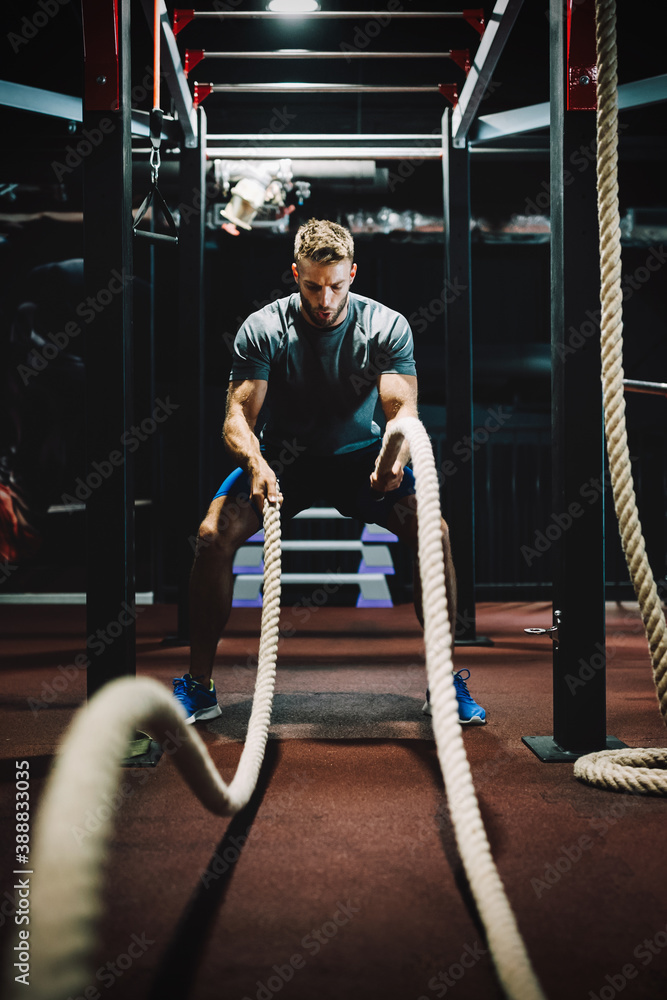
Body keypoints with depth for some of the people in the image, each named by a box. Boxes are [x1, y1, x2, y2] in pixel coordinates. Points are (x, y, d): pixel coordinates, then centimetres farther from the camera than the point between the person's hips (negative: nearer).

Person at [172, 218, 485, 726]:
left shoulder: (387, 326, -11)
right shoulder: (262, 329, -13)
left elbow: (403, 406, -21)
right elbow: (239, 415, -19)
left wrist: (395, 455, -45)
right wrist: (255, 464, -42)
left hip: (359, 455, 1)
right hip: (282, 456, 0)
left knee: (435, 531, -24)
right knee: (213, 535, -25)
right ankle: (198, 687, -9)